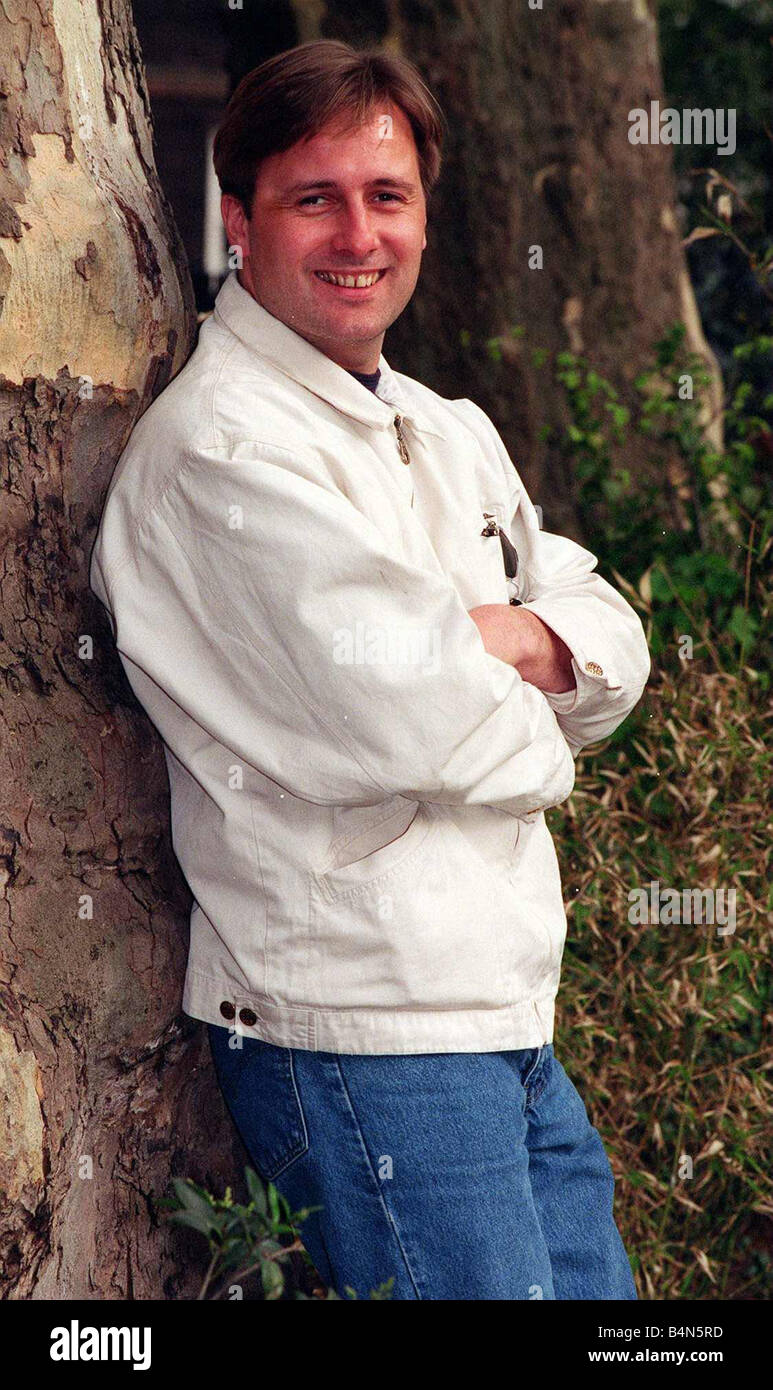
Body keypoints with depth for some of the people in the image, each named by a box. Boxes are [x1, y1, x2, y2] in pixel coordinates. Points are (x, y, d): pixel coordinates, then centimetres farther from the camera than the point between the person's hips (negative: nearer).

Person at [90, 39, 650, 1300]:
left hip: (508, 1019, 9)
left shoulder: (450, 432, 15)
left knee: (597, 1286, 15)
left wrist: (517, 638, -8)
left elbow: (612, 640, 15)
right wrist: (535, 738, -2)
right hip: (363, 1038, -9)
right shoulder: (222, 448, -15)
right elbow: (405, 713, -23)